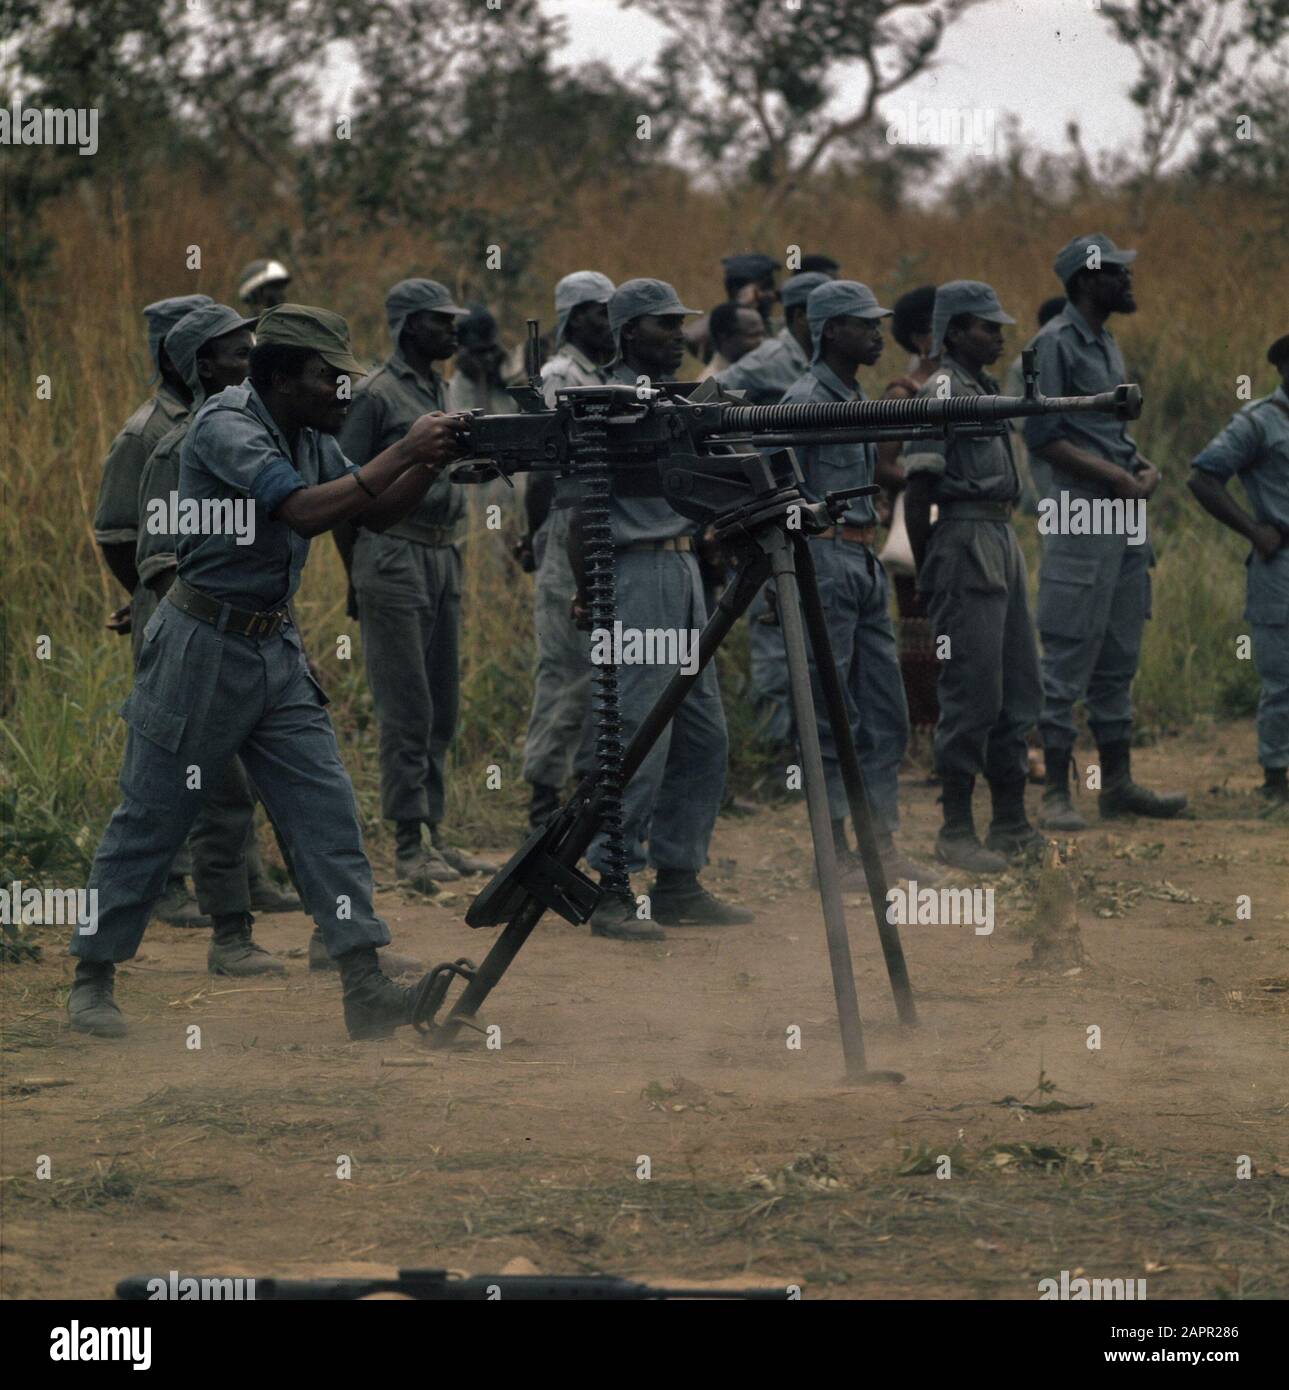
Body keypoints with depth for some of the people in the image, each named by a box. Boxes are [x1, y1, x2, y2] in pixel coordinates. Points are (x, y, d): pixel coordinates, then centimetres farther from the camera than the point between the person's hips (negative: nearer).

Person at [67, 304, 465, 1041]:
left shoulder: (309, 436, 8)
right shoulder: (227, 426, -18)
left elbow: (376, 512, 13)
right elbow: (305, 511, -29)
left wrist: (434, 462, -6)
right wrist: (404, 451, -27)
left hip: (276, 649, 8)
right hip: (204, 645, -8)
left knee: (327, 809, -2)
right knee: (150, 821, 2)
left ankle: (366, 988, -5)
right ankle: (93, 978, 14)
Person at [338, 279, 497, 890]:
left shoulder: (440, 391, 17)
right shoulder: (376, 394, -8)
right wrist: (361, 569, -12)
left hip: (442, 557, 8)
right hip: (394, 559, -8)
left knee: (441, 708, 10)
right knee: (406, 708, -8)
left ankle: (433, 832, 16)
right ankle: (408, 846, -7)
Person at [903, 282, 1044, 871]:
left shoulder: (983, 388, 17)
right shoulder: (943, 391, -11)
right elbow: (917, 490, -14)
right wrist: (927, 574, -10)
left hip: (1002, 543, 10)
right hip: (967, 549, -10)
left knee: (1019, 691, 12)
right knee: (972, 694, -7)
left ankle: (1011, 825, 19)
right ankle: (956, 831, -2)